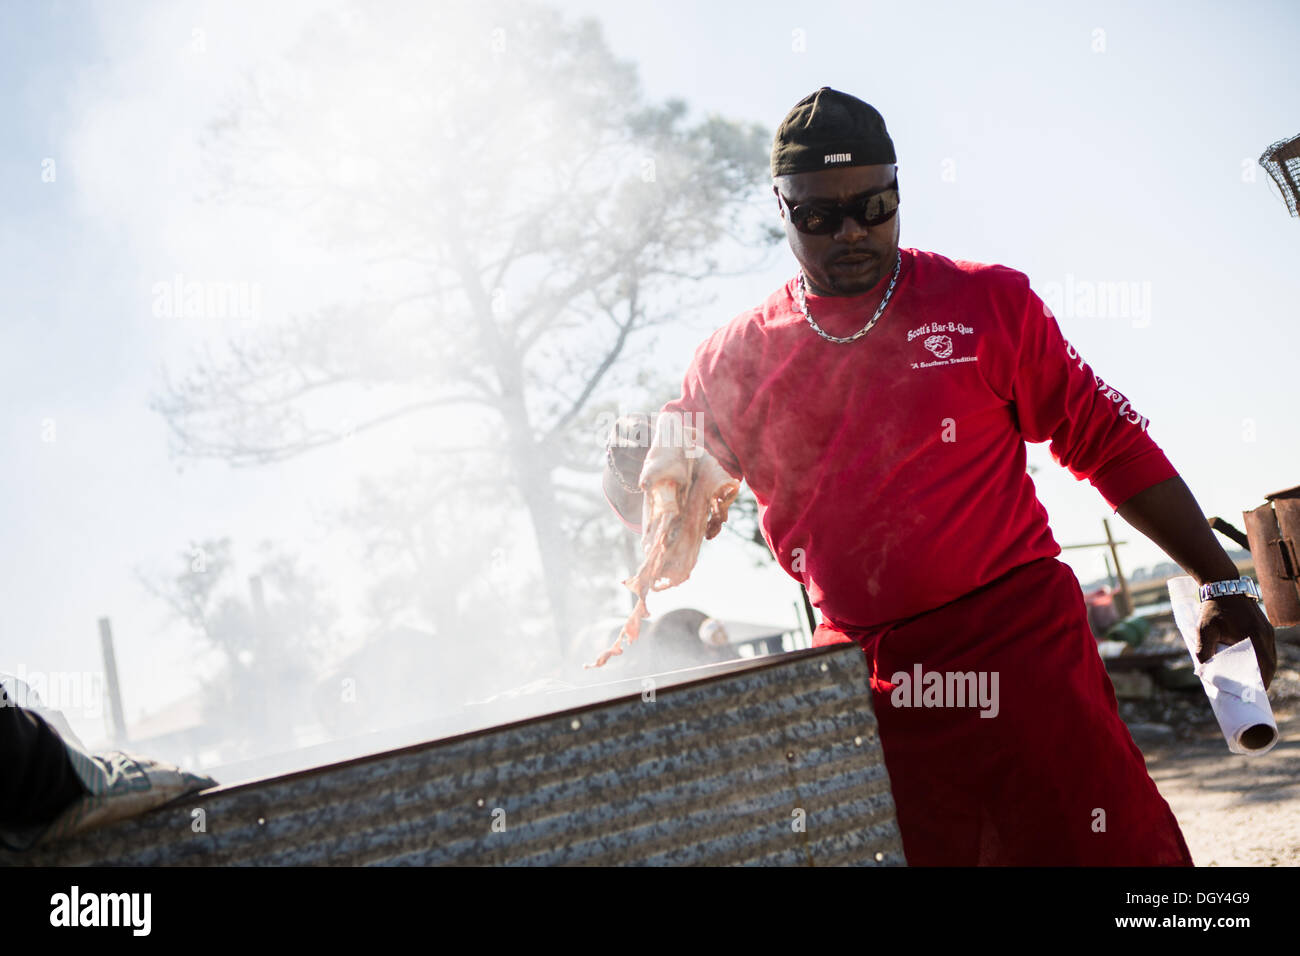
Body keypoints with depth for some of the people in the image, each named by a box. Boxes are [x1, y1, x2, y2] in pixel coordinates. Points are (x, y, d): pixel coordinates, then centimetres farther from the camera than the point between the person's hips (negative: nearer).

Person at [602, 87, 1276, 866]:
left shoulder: (990, 302, 4)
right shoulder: (737, 357, 8)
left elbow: (1110, 443, 5)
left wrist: (1223, 582, 3)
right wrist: (634, 466, -11)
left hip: (1023, 652, -2)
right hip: (861, 686, 2)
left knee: (1108, 849, -6)